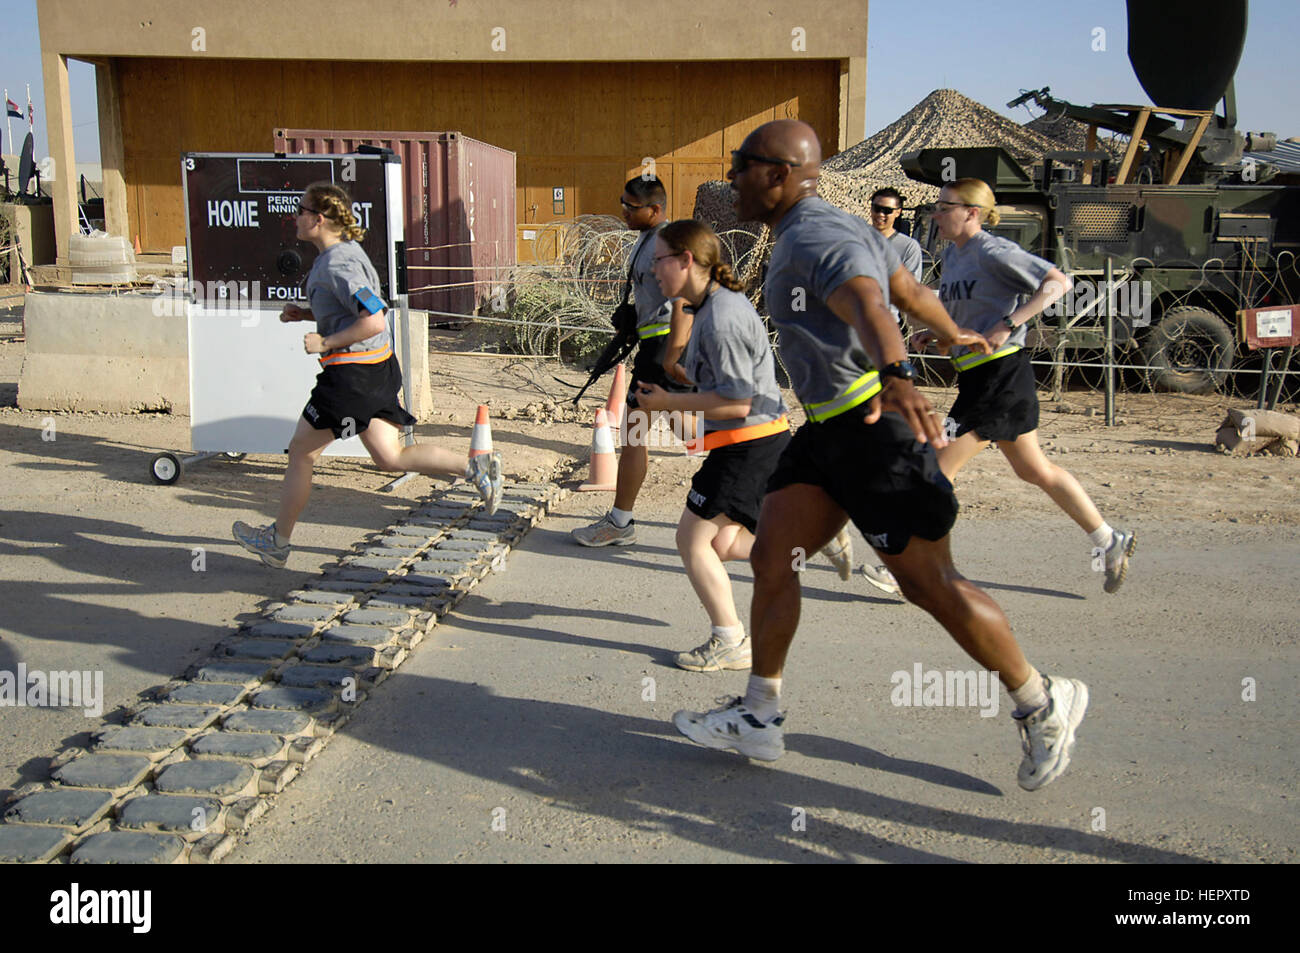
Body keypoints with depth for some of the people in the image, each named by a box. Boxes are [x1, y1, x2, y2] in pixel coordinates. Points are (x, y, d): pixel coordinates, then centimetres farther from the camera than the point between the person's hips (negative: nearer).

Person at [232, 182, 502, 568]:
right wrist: (305, 314, 14)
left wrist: (325, 342, -17)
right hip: (378, 366, 10)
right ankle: (474, 466, -2)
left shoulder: (337, 264, -18)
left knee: (302, 452, 6)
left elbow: (373, 322, -25)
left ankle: (278, 540, 19)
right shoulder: (339, 252, 12)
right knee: (390, 457, 10)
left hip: (352, 371, -10)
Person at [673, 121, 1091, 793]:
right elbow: (910, 288, 29)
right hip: (828, 430, 10)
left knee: (930, 585, -3)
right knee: (770, 557, 6)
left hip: (874, 427, -10)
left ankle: (1042, 705, 15)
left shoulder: (817, 238, -16)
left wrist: (895, 376, -56)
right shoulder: (821, 229, 16)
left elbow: (869, 309, -37)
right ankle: (758, 718, 15)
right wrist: (949, 335, 46)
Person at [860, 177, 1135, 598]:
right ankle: (1110, 541, 29)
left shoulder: (994, 252, -13)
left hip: (1001, 374, -10)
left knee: (939, 468, -7)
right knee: (1035, 470, 17)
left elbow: (1058, 282, -17)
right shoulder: (952, 253, 13)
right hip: (979, 376, 10)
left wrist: (1007, 325, -25)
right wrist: (937, 332, 7)